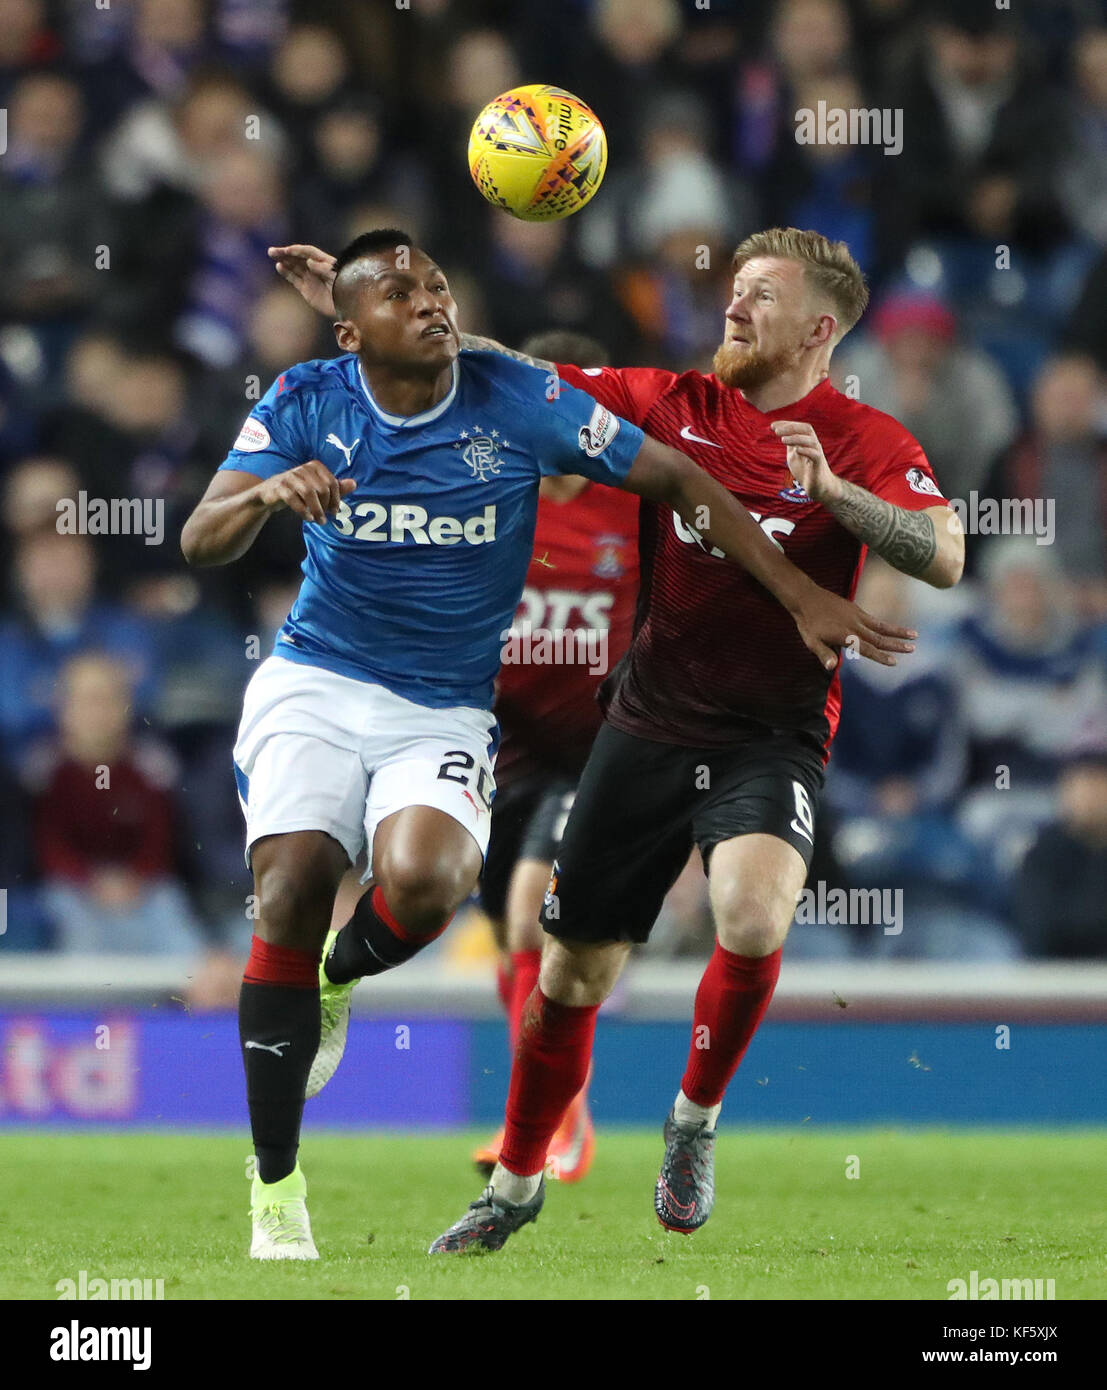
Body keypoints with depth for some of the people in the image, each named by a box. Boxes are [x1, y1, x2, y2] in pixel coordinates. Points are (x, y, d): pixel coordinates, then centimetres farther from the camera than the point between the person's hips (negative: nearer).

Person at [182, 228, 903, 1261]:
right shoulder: (305, 403, -3)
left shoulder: (520, 400, -6)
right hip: (314, 684, 0)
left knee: (419, 883, -30)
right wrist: (267, 496, -34)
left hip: (443, 712, 0)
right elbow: (200, 543, -11)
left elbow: (680, 481, -1)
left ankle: (336, 979, 9)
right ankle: (276, 1191, -13)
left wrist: (803, 598, -5)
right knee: (292, 887, -22)